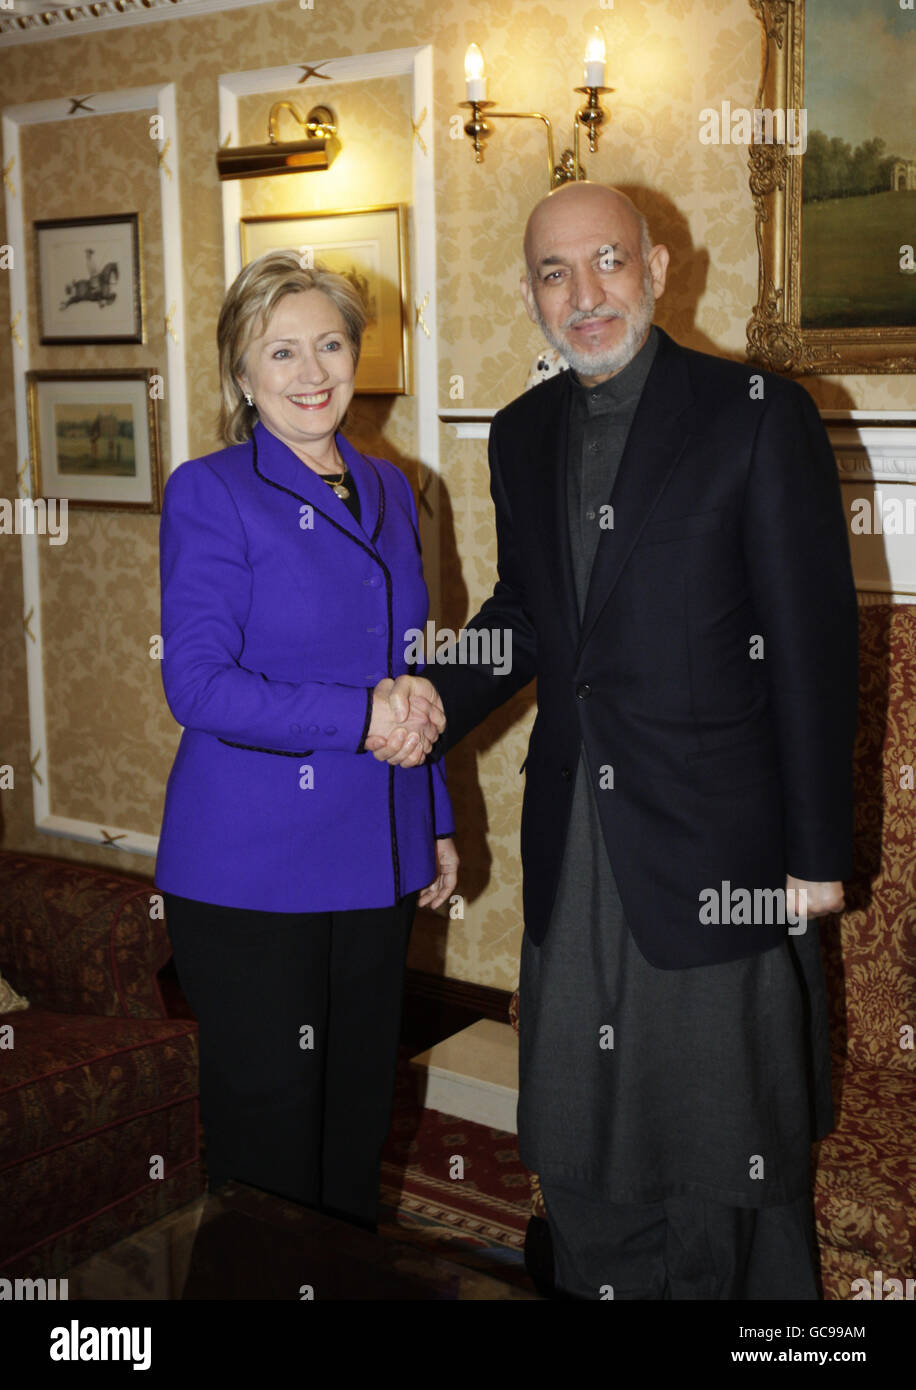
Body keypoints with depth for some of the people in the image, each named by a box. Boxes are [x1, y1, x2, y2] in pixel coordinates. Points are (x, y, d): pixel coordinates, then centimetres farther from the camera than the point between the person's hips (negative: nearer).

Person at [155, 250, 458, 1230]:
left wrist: (436, 821, 16)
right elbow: (197, 685, -16)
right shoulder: (210, 494, -8)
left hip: (374, 860, 6)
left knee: (359, 1108, 16)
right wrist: (358, 717, -20)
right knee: (267, 1124, 5)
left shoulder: (387, 490, 11)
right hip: (249, 871, -5)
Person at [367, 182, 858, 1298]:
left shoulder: (759, 414, -10)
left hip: (714, 843, -5)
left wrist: (818, 855, -10)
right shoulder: (522, 435, 8)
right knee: (580, 1140, 18)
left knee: (722, 1133, 11)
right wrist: (436, 703, -3)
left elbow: (815, 645, -10)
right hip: (573, 851, 5)